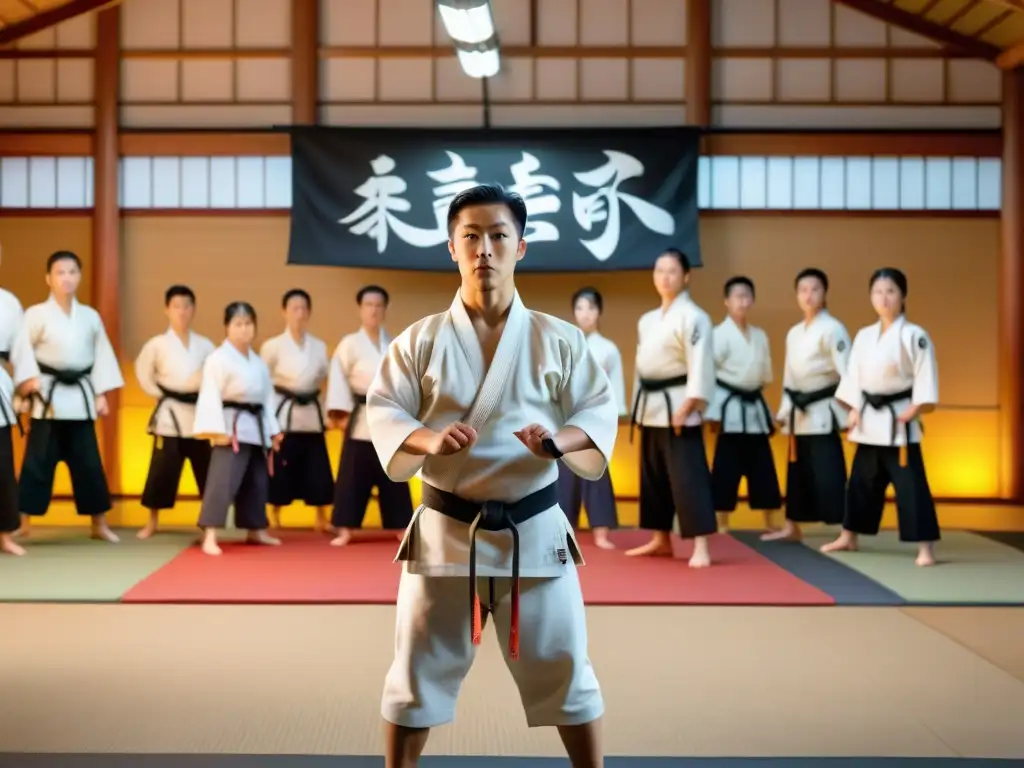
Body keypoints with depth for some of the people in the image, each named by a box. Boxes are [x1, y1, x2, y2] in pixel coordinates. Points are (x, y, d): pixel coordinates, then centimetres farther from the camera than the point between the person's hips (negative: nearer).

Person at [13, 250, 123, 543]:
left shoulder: (90, 316, 7)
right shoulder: (36, 314, -4)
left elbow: (102, 355, 9)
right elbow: (21, 349, -7)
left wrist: (101, 394, 4)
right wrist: (28, 379, -19)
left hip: (80, 397, 3)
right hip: (48, 397, -3)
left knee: (88, 462, 9)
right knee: (38, 461, -2)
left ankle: (99, 524, 18)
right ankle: (23, 523, 7)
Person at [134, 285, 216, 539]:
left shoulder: (205, 345, 4)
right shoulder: (157, 344, -4)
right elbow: (143, 372, 5)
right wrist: (159, 394, -2)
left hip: (198, 414, 3)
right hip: (170, 415, -2)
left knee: (207, 470, 7)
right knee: (162, 470, -1)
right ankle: (152, 522, 12)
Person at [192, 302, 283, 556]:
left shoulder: (258, 362, 13)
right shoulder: (218, 359, -11)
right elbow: (210, 396, -17)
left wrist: (273, 430, 13)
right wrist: (218, 430, -23)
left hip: (256, 427, 8)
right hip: (232, 427, -8)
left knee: (257, 481, 17)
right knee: (223, 480, -16)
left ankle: (256, 530, 32)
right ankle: (209, 536, -16)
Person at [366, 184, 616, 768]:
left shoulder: (559, 339, 0)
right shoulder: (420, 340, 0)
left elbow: (601, 410, -2)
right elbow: (382, 412, -4)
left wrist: (562, 440, -23)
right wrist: (428, 439, -25)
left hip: (533, 530, 0)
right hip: (447, 532, 0)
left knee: (563, 669, 11)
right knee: (420, 670, 10)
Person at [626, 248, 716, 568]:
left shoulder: (693, 317, -11)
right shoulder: (647, 321, 14)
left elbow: (700, 364, -17)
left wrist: (688, 406, -22)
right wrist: (638, 404, 15)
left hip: (677, 406, -8)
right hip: (650, 407, 8)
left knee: (687, 476, -11)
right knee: (653, 476, 14)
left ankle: (701, 547, -10)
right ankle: (661, 539, 26)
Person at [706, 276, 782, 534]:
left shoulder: (760, 336, 10)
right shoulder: (720, 334, -9)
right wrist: (713, 411, -18)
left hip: (755, 407, 6)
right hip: (730, 408, -6)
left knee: (763, 468, 10)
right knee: (727, 468, -5)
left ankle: (769, 524, 20)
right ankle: (722, 525, 4)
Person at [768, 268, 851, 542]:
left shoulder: (832, 329, -11)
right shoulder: (793, 333, 13)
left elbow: (846, 371, -16)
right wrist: (784, 411, 17)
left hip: (823, 412, -8)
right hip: (799, 413, 8)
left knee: (829, 474, -12)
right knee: (798, 472, 16)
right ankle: (791, 527, 28)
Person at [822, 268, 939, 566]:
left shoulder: (914, 335, -10)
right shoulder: (864, 336, 8)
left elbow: (925, 377, -12)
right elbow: (854, 376, 11)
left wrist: (913, 412, -17)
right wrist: (854, 411, 4)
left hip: (898, 421, -6)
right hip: (869, 419, 6)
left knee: (910, 483, -9)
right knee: (861, 481, 16)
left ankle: (925, 547, -6)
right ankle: (849, 537, 30)